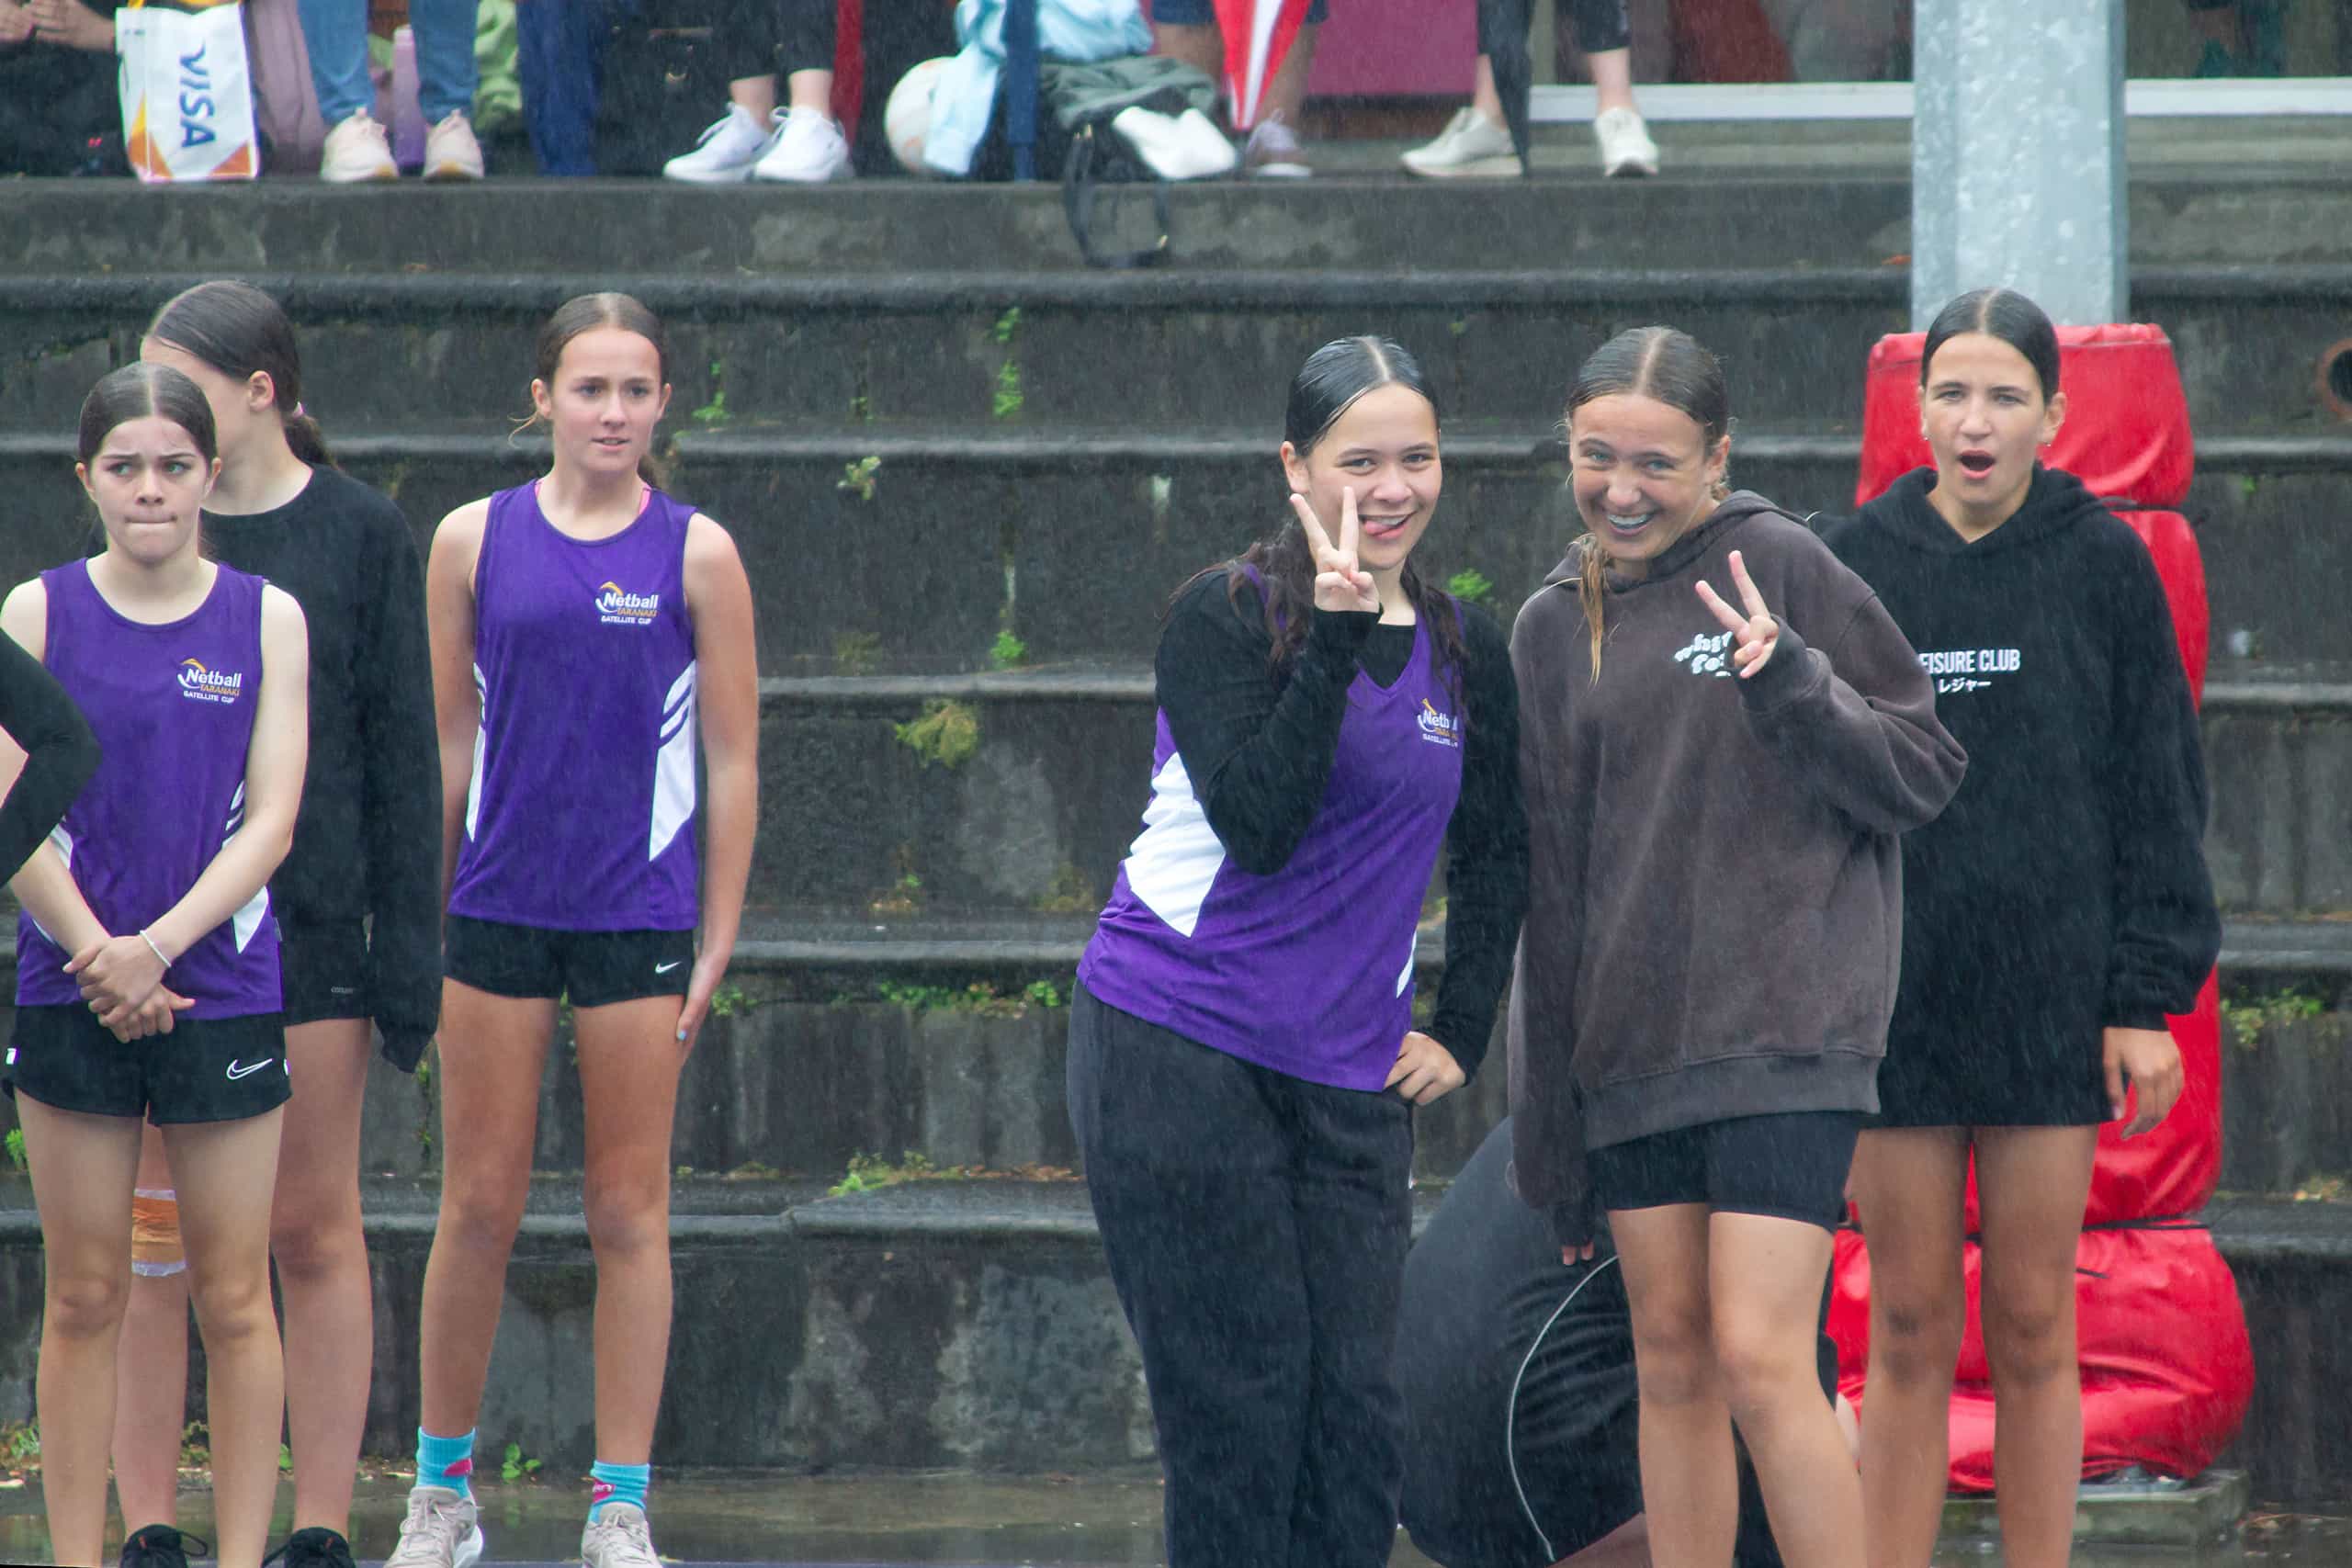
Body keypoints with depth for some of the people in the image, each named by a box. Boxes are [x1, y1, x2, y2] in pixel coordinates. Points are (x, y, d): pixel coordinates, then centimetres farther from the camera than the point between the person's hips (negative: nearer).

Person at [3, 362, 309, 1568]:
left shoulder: (267, 620, 2)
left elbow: (271, 817, -3)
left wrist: (158, 947, -14)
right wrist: (98, 954, -12)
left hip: (223, 993, 0)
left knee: (232, 1300, 1)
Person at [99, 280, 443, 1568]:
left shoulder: (361, 537, 1)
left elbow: (400, 752, 1)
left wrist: (408, 948, -4)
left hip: (308, 923, -2)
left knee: (312, 1230, 2)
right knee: (146, 1240, 0)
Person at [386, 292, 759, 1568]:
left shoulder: (696, 554, 1)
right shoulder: (475, 541, 4)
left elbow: (733, 760, 3)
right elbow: (449, 741, 10)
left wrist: (717, 940, 0)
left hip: (639, 914, -1)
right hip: (498, 910, 1)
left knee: (629, 1213, 2)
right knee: (478, 1208, 4)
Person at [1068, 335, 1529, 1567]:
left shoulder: (1463, 652, 9)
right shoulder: (1224, 618, -6)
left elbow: (1497, 857, 23)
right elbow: (1258, 821, -20)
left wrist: (1459, 1032, 15)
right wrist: (1337, 634, -24)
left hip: (1349, 1079, 5)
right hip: (1177, 1049, -5)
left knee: (1353, 1409, 0)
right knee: (1237, 1407, -6)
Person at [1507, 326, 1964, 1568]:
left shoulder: (1784, 568, -3)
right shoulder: (1553, 627, 10)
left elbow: (1925, 771, -1)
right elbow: (1546, 879, 14)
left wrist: (1792, 685, -19)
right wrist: (1548, 1128, 14)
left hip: (1785, 1032, -5)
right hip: (1628, 1045, 5)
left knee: (1760, 1360, -13)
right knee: (1669, 1357, 9)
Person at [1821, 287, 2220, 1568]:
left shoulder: (2102, 564, 1)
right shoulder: (1853, 566, 3)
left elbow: (2157, 790, 3)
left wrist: (2146, 1001, -3)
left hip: (2052, 998, -1)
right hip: (1893, 999, 1)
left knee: (2033, 1328, 3)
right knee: (1907, 1334, 3)